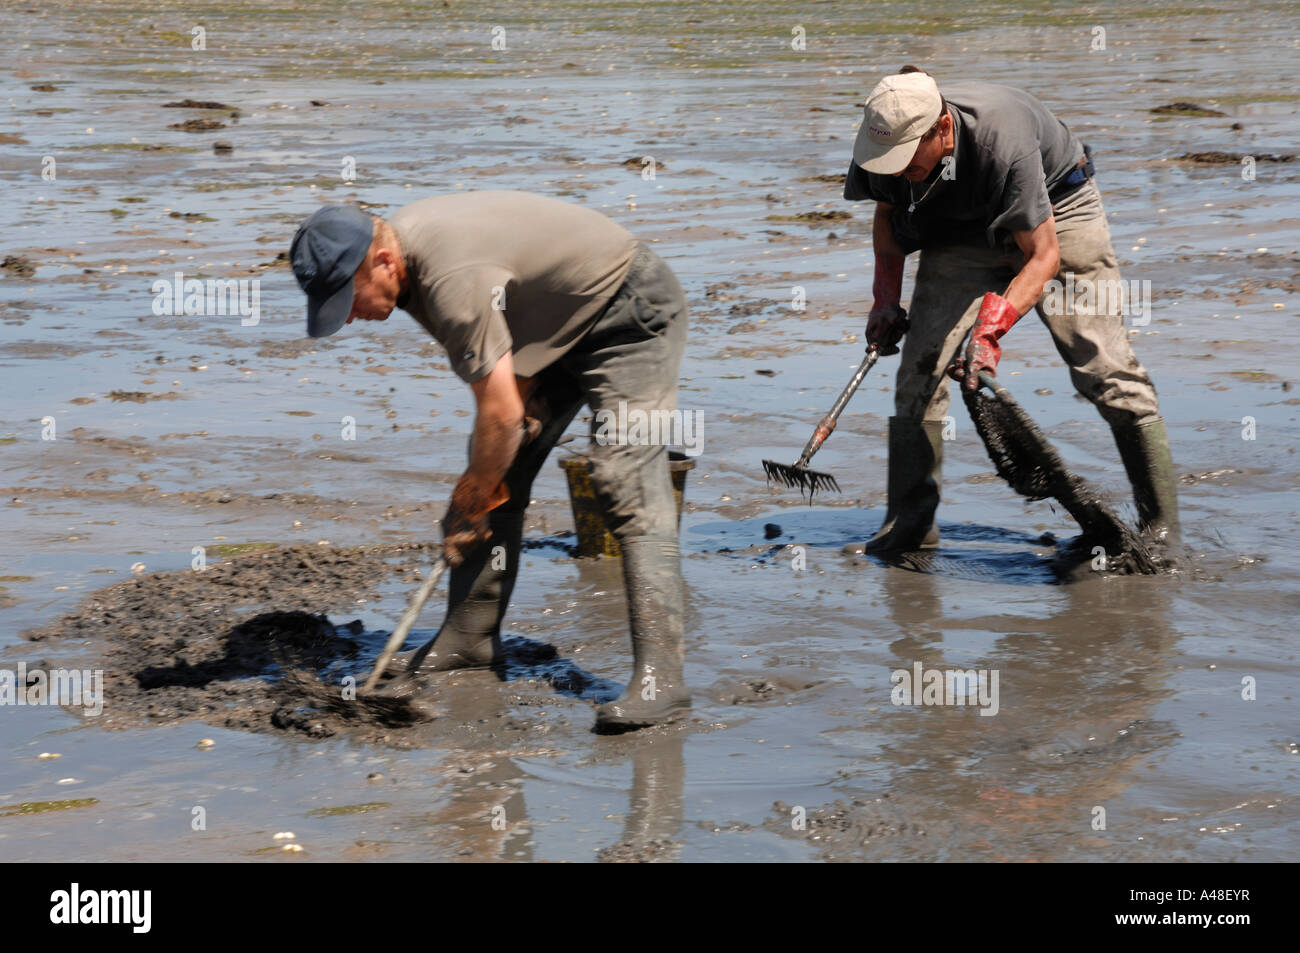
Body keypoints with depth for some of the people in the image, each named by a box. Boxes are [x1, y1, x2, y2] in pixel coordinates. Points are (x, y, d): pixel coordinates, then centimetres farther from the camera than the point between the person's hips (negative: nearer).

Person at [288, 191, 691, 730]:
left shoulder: (452, 278, -35)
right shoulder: (400, 239, -5)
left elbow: (502, 411, -30)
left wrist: (470, 506, -17)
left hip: (629, 315, -10)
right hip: (555, 326, 10)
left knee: (626, 484, -21)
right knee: (497, 474, 5)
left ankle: (659, 675, -26)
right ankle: (471, 635, 12)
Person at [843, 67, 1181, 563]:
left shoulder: (1002, 139, -40)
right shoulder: (888, 140, -23)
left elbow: (1043, 256, -33)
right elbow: (887, 213, 1)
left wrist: (990, 330, -42)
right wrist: (885, 298, -7)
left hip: (1055, 209, -5)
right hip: (962, 224, 5)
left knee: (1104, 369, -10)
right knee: (920, 362, -9)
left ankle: (1160, 527, 0)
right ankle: (910, 522, 0)